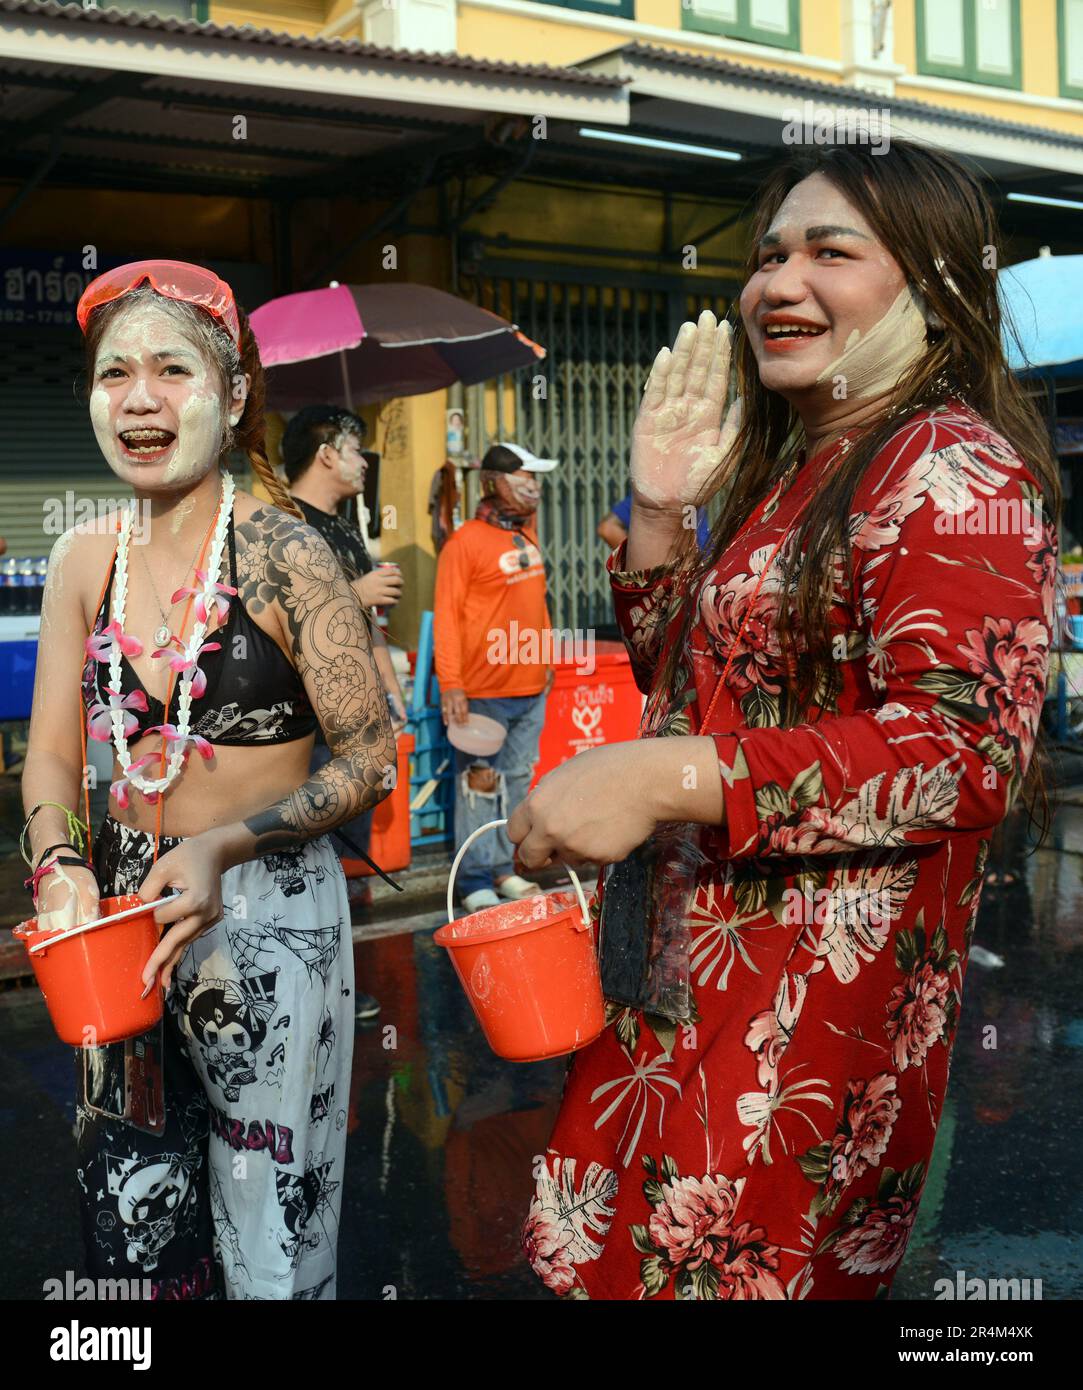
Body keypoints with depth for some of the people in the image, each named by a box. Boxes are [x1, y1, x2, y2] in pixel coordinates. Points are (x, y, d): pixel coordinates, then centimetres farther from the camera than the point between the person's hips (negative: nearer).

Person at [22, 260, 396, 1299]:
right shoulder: (83, 563, 3)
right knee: (133, 1228, 15)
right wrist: (57, 867, -9)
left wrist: (226, 844, -21)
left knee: (271, 1247, 6)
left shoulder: (282, 553, -12)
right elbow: (52, 756, 10)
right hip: (124, 911, 5)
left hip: (268, 914, -4)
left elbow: (370, 755, -10)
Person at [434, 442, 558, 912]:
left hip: (532, 687, 7)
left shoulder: (526, 533, 11)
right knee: (480, 783, -1)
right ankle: (476, 882, 8)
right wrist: (450, 684, -20)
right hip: (484, 692, -7)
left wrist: (544, 658, 19)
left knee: (517, 780, 13)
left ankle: (504, 869, 24)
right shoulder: (465, 543, -12)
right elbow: (446, 616, -15)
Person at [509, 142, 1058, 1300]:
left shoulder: (950, 465, -13)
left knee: (720, 1267, 3)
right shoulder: (790, 467, 14)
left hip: (815, 986, -8)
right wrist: (660, 512, 5)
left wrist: (665, 781, -28)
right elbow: (679, 678, 20)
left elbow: (969, 746, -25)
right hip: (685, 962, 9)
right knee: (610, 1251, 17)